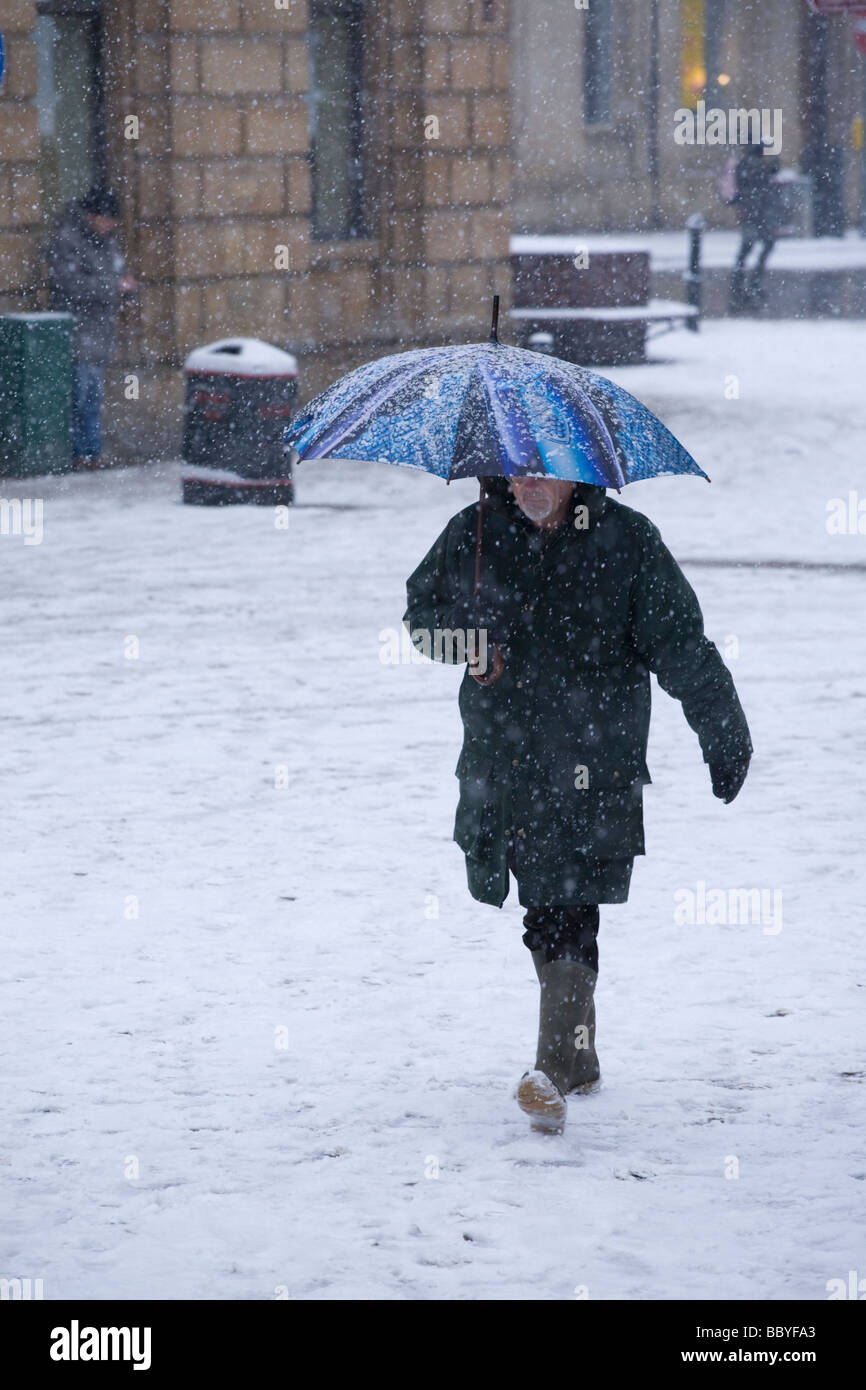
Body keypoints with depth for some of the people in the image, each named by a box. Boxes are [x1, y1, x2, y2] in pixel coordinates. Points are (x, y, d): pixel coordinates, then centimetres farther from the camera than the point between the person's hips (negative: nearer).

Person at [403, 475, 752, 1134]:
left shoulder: (626, 541, -4)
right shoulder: (473, 535, 5)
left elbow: (682, 645, 0)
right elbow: (421, 608, 18)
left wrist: (725, 737, 2)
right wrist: (463, 639, -4)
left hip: (593, 767, -4)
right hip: (500, 758, 4)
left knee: (564, 914, -14)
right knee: (553, 917, 15)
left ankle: (556, 1070, -19)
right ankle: (580, 1055, 30)